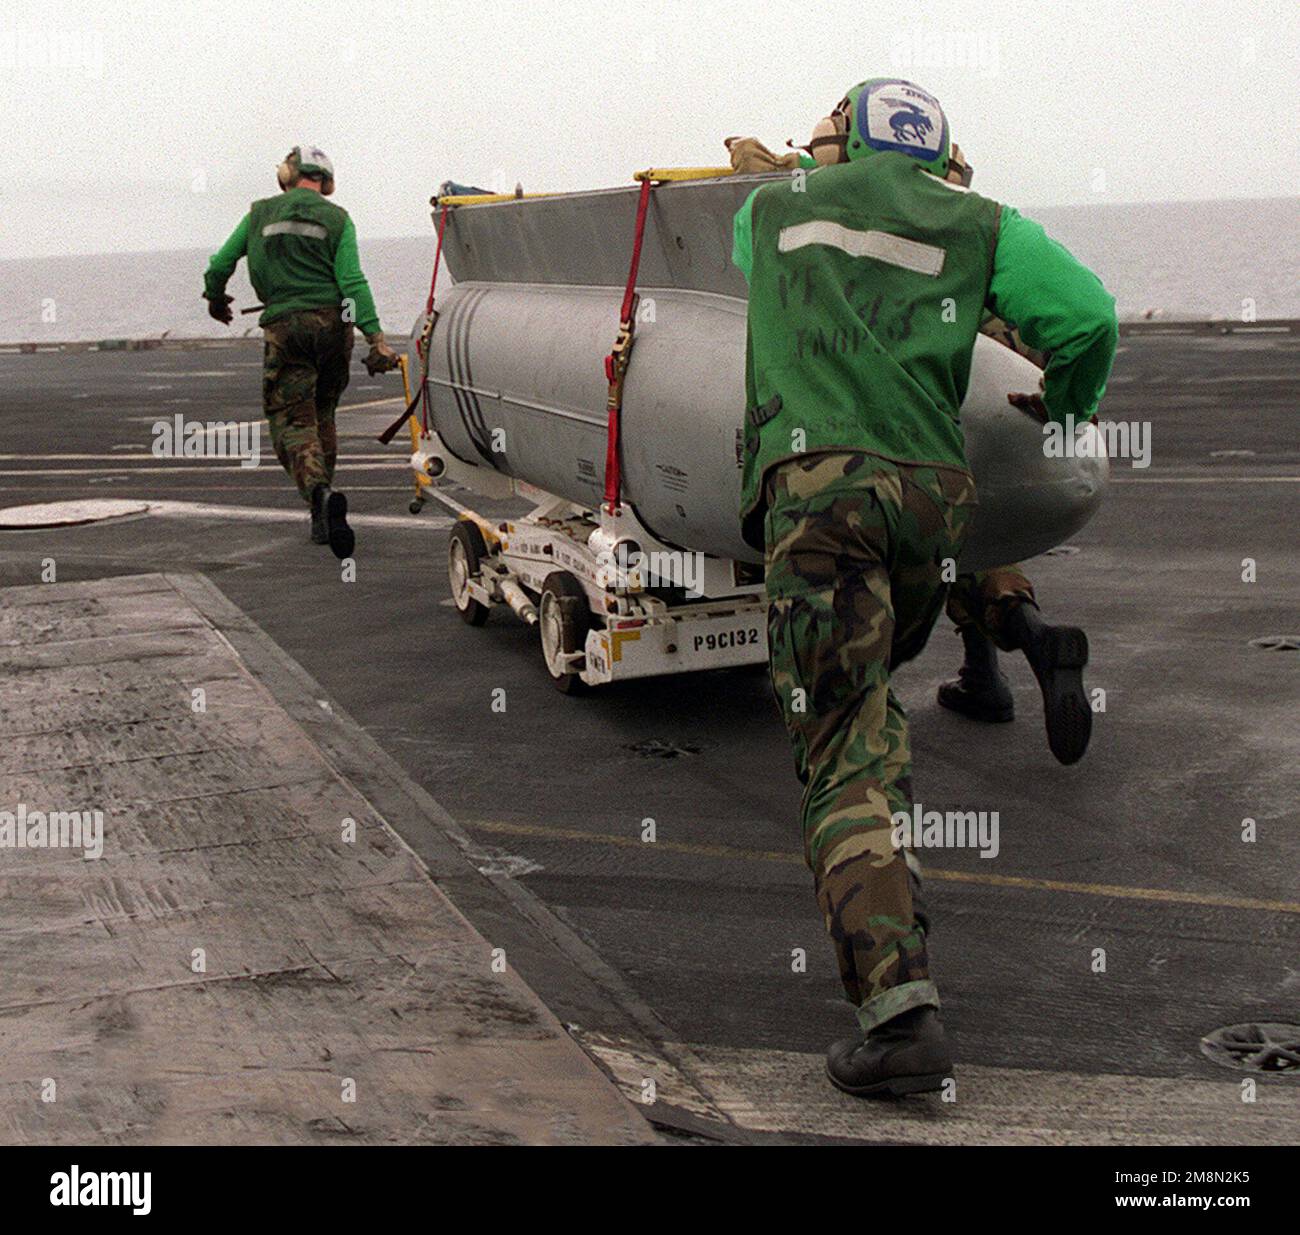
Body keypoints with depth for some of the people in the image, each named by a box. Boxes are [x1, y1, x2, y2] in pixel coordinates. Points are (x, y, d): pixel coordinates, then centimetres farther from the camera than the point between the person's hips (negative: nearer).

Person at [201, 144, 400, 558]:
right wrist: (375, 336, -11)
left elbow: (220, 264, 14)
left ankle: (320, 492, -33)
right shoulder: (336, 218, 5)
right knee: (322, 417, 16)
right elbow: (352, 280, -6)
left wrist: (215, 298, 35)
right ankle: (322, 520, 18)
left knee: (292, 421, -4)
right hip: (332, 324, 1)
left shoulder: (260, 214, 9)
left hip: (284, 326, -1)